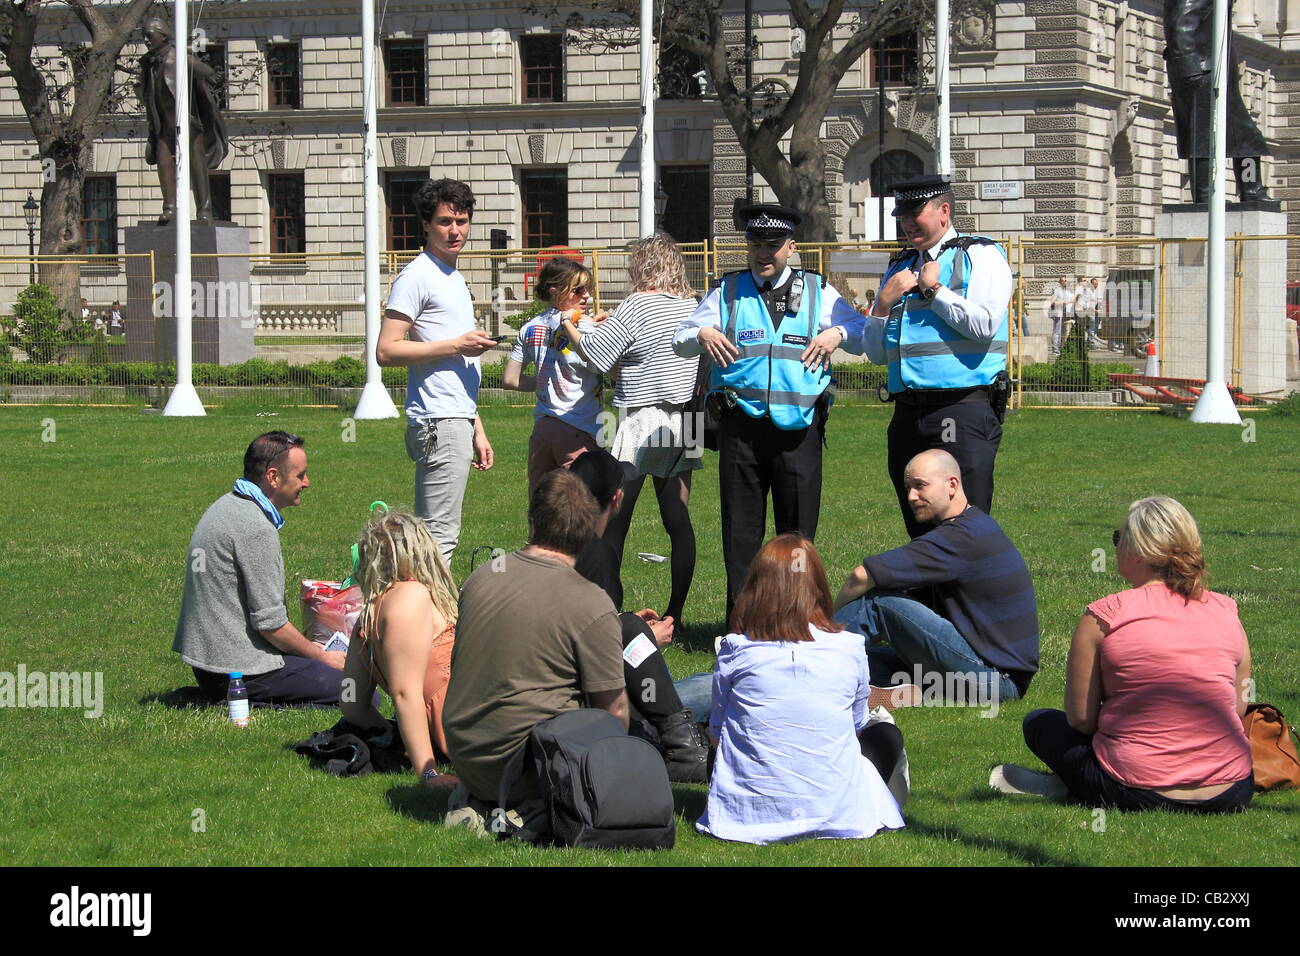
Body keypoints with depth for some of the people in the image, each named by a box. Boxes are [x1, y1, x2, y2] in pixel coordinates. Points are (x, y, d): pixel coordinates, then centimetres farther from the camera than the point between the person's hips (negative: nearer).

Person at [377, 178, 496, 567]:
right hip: (438, 422, -10)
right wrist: (456, 345, -16)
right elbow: (386, 350, -16)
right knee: (439, 536, -14)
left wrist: (476, 430, 24)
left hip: (457, 422, 10)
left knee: (433, 531, 9)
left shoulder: (455, 279, 23)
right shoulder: (417, 276, -7)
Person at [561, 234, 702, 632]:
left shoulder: (637, 305, -11)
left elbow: (594, 352, -10)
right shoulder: (692, 305, 8)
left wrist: (569, 326, 9)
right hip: (682, 420, 6)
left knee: (615, 520, 0)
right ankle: (675, 614, 7)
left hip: (642, 420, -6)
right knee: (677, 518, 6)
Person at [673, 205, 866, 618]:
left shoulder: (817, 292, 11)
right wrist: (700, 335, -6)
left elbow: (865, 334, 12)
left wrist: (838, 333, -8)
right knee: (741, 527, 2)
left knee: (798, 528, 3)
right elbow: (679, 340, 16)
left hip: (798, 428, 0)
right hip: (741, 425, 1)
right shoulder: (727, 292, 13)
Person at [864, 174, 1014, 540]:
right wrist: (884, 302, 5)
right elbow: (876, 352, 21)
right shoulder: (899, 268, 22)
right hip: (907, 413, 7)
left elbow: (984, 324, -14)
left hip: (964, 411, -7)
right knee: (920, 533, 9)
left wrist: (934, 289, -5)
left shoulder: (979, 256, 3)